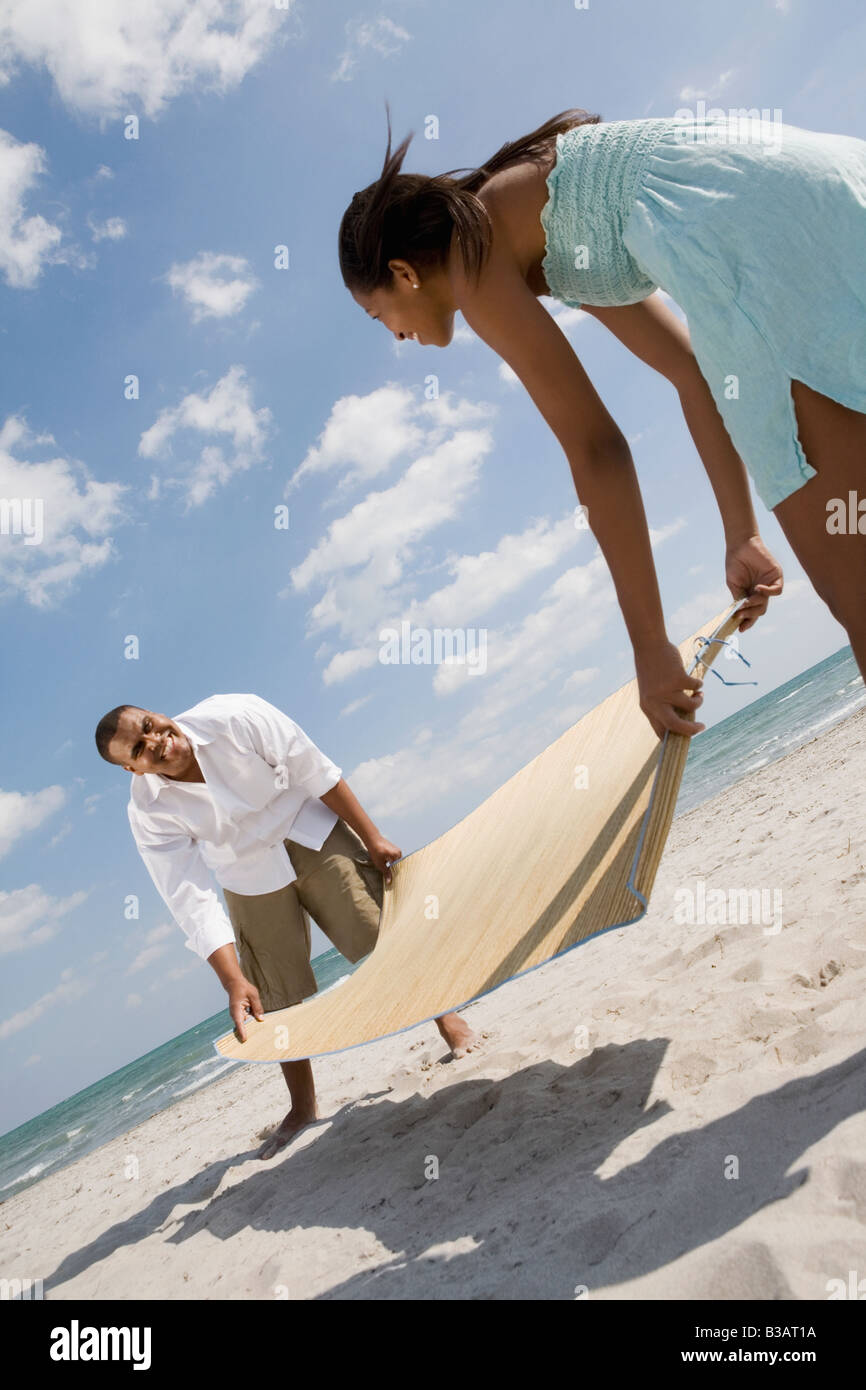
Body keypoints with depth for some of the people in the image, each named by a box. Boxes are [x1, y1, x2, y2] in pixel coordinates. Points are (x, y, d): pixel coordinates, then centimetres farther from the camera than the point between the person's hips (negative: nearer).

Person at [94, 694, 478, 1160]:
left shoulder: (234, 716, -28)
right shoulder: (149, 812, -22)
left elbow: (316, 773, -18)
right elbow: (191, 902, -22)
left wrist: (372, 838, -13)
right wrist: (233, 982, -28)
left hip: (313, 834, -1)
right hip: (251, 877, 1)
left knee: (377, 930, -6)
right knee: (278, 997, 3)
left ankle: (444, 1014, 19)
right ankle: (303, 1107, 22)